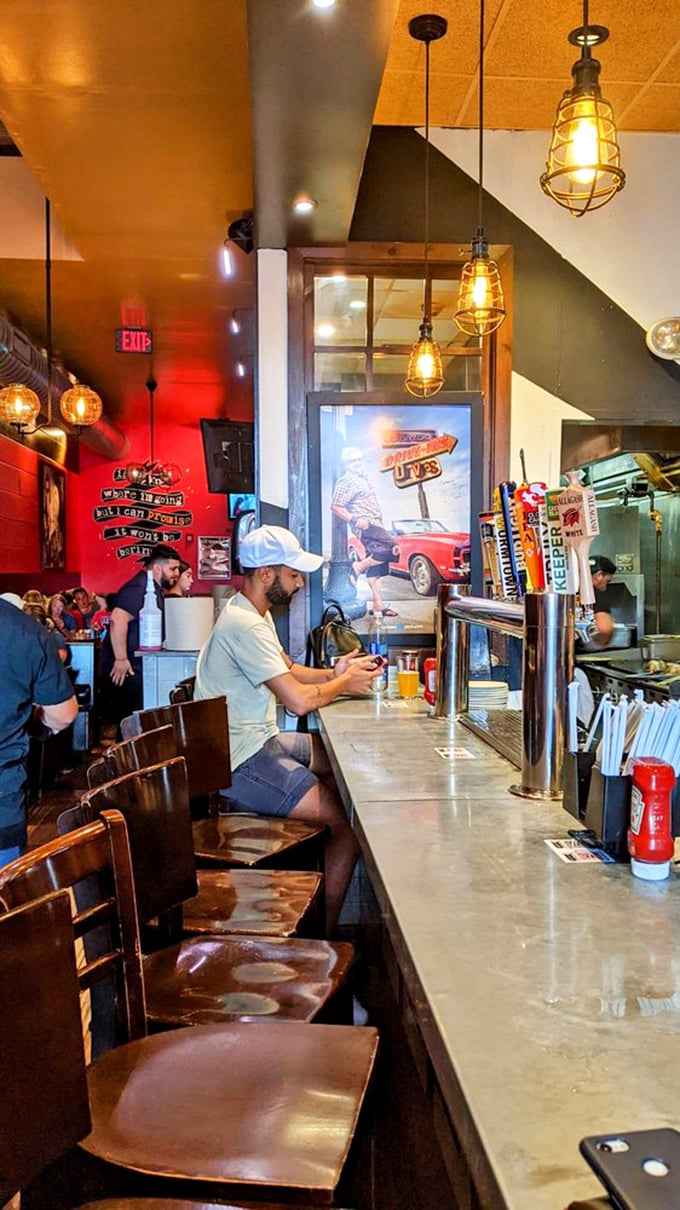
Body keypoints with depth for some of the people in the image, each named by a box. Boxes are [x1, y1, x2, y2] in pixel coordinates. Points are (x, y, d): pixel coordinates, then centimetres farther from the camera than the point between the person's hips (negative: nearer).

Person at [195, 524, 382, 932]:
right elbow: (298, 700, -27)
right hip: (240, 765, -11)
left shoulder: (254, 613, 11)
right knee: (349, 822, -14)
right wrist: (345, 684, -8)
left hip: (257, 742, 11)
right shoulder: (244, 625, -23)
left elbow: (289, 671, 19)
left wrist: (334, 672, 1)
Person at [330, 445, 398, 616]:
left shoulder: (362, 478, 21)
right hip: (365, 526, -10)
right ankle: (357, 568, -11)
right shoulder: (345, 482, -9)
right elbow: (336, 507, -15)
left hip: (375, 525, 10)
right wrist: (355, 520, -23)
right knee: (389, 549, -24)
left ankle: (378, 605, 6)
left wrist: (380, 524, 26)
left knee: (376, 567, 6)